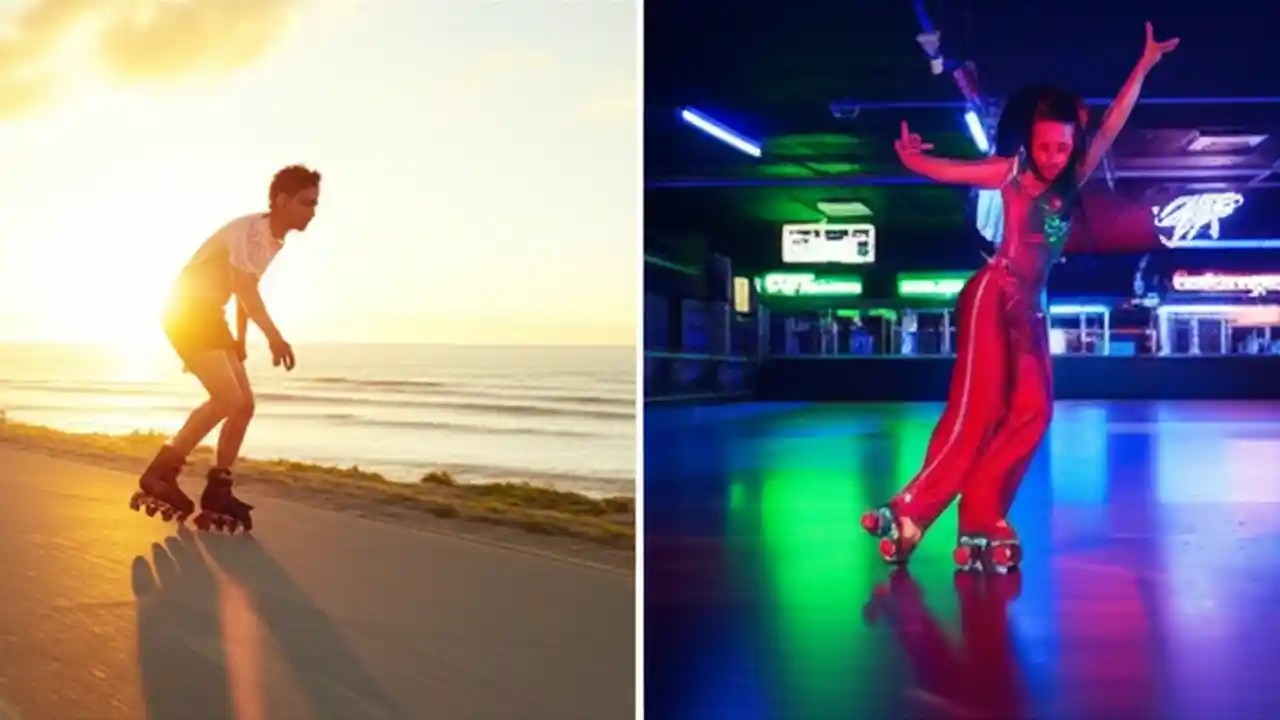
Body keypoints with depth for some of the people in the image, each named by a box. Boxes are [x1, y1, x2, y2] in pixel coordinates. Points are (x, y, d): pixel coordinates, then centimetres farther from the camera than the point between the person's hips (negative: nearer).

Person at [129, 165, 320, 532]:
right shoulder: (250, 229, -20)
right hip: (187, 312, -9)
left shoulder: (274, 241, 9)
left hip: (208, 316, 9)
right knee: (228, 398, -21)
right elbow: (244, 287, -35)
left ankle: (216, 493, 8)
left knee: (244, 404, 3)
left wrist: (240, 339, 25)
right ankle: (160, 474, -12)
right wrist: (274, 336, -46)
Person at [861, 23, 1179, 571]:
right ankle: (908, 514, -14)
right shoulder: (1010, 174, -1)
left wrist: (1145, 65, 15)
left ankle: (981, 522, -5)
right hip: (992, 295, -7)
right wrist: (910, 158, -29)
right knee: (976, 408, -15)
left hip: (1031, 307, 7)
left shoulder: (1072, 181, 11)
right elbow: (939, 169, -8)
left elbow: (1114, 124, 15)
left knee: (1032, 410, -6)